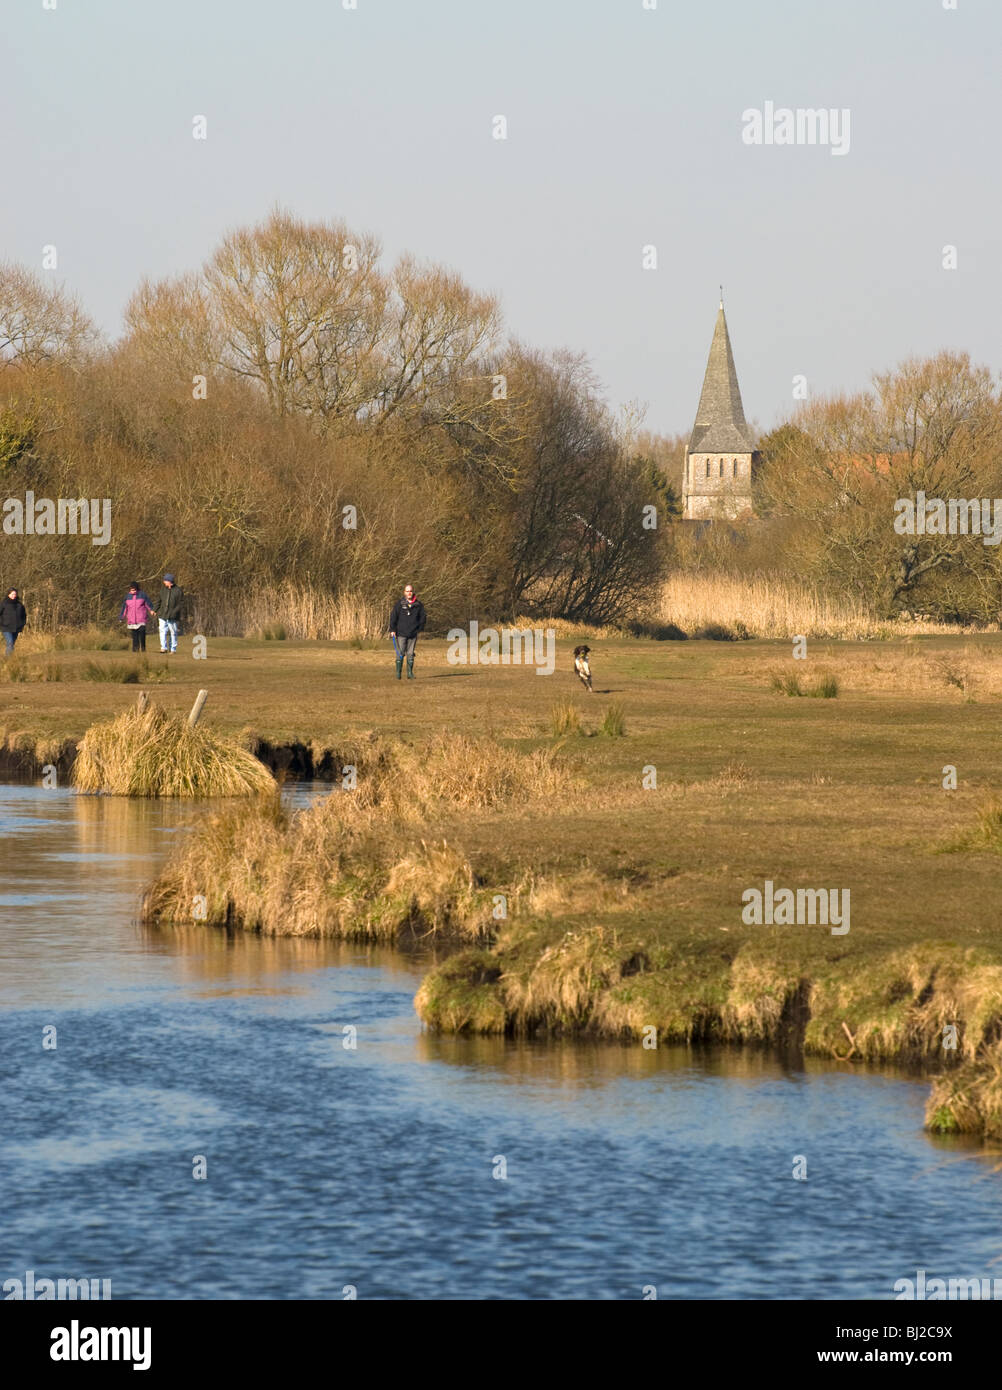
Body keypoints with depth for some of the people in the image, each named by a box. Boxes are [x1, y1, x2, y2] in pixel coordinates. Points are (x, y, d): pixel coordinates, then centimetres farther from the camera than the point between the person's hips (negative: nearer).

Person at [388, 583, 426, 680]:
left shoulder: (418, 604, 5)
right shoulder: (399, 603, -1)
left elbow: (423, 617, 14)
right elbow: (393, 616, 0)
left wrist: (420, 629, 7)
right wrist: (392, 629, -6)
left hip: (413, 634, 2)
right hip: (401, 633, -2)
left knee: (410, 654, 4)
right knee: (400, 654, -3)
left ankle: (410, 673, 9)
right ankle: (398, 673, 2)